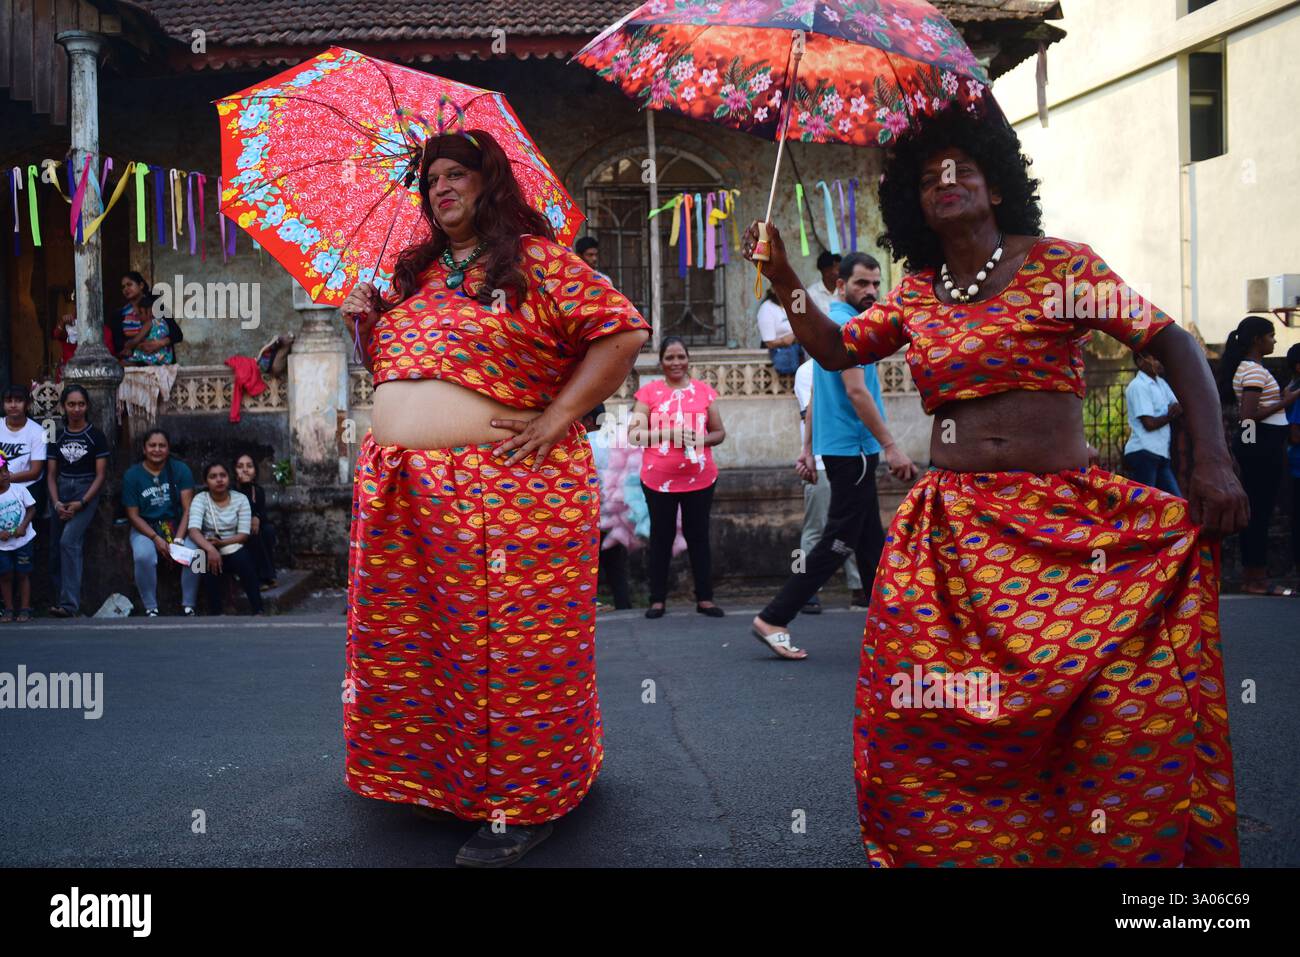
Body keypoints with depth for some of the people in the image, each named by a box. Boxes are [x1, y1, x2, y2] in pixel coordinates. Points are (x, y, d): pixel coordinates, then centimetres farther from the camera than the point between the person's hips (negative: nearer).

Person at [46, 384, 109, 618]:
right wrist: (56, 503, -7)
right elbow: (51, 474, 8)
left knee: (69, 541, -19)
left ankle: (69, 603, -21)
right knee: (55, 547, 5)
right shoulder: (57, 436, 9)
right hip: (60, 491, 5)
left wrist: (81, 503, -14)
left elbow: (101, 474, -4)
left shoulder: (95, 436, -2)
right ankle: (61, 596, 19)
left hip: (86, 491, -5)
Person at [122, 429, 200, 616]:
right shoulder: (132, 475, -2)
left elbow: (188, 509, -6)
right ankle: (150, 609, -15)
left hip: (178, 526, 0)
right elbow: (133, 515, -3)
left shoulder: (180, 469, -2)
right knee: (143, 556, -32)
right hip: (145, 528, 0)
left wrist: (178, 539, -19)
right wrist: (156, 539, -17)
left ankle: (189, 607, -12)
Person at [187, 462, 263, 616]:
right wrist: (210, 548, -43)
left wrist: (221, 543, -25)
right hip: (211, 551, 0)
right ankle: (214, 613, -24)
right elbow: (193, 530, -24)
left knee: (243, 558, -32)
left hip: (235, 550, 1)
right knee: (210, 562, -34)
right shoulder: (200, 499, -8)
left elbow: (244, 535, -8)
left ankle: (257, 610, -28)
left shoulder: (240, 499, -4)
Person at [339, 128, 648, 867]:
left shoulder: (536, 260, -3)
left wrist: (557, 418, -14)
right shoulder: (415, 274, 18)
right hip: (402, 493, 7)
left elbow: (624, 332, -11)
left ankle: (522, 804, 12)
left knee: (512, 651, -2)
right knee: (411, 643, 13)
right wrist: (367, 325, 7)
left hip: (507, 492, -7)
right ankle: (428, 769, 33)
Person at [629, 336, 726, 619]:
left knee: (698, 535, 7)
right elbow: (633, 434, -6)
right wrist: (668, 433, -18)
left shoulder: (704, 390, 7)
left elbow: (719, 432, 11)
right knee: (661, 537, 6)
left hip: (699, 478, 2)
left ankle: (704, 598, 13)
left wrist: (700, 440, -11)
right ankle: (658, 599, 14)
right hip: (658, 479, -1)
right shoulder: (649, 391, 0)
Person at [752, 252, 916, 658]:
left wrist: (809, 447, 18)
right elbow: (856, 391, -22)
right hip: (851, 448, -10)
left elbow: (817, 394, 18)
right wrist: (890, 446, -21)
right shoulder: (846, 325, -14)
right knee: (837, 543, -7)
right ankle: (772, 620, -5)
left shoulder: (832, 323, 17)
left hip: (842, 448, 10)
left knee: (871, 541, 13)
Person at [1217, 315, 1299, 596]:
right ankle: (1256, 579, -2)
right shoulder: (1255, 371, -14)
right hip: (1261, 444, -10)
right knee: (1260, 511, -6)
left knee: (1255, 510, 12)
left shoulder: (1247, 368, 16)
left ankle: (1253, 574, 17)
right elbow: (1249, 415, -22)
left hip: (1255, 443, 10)